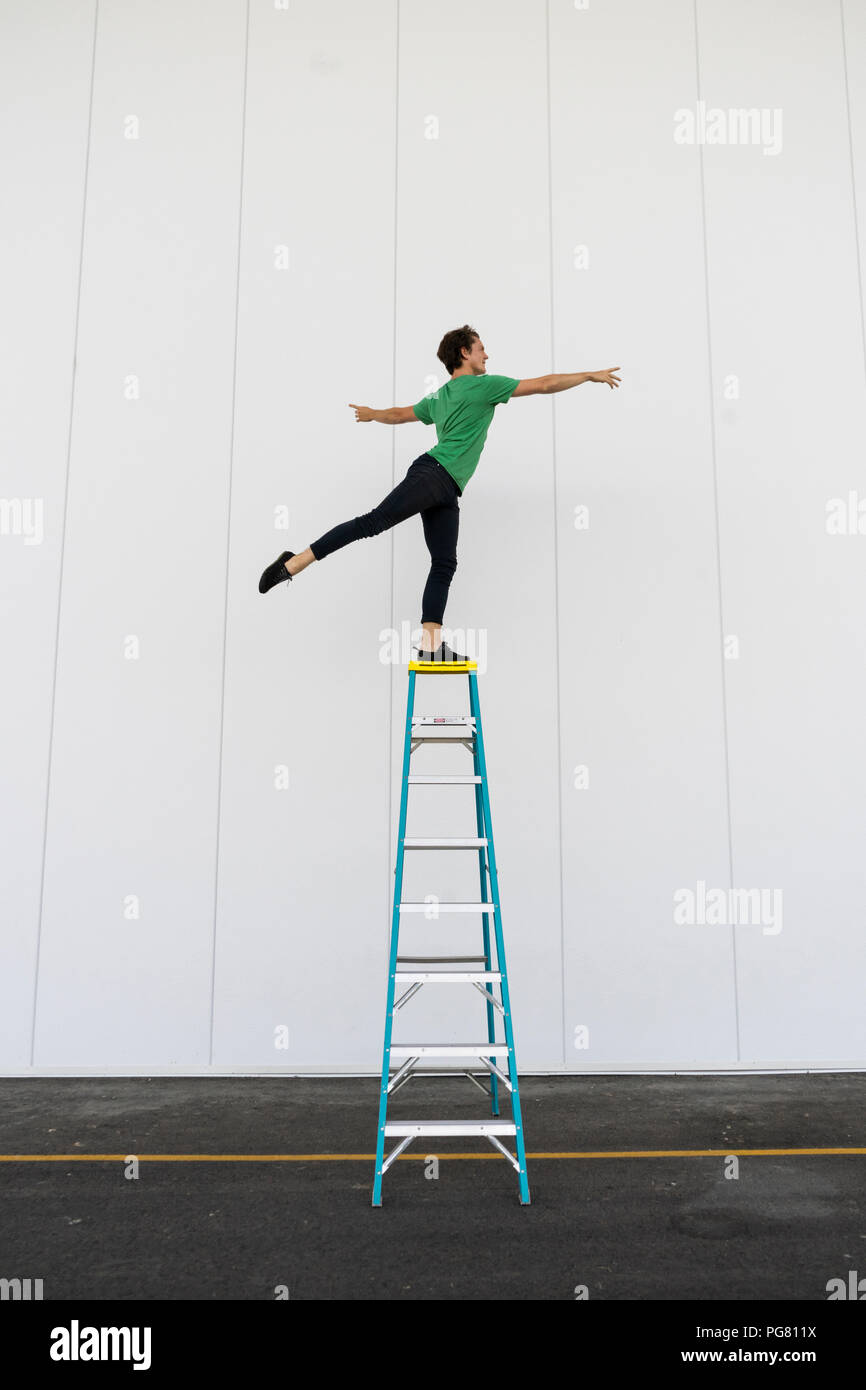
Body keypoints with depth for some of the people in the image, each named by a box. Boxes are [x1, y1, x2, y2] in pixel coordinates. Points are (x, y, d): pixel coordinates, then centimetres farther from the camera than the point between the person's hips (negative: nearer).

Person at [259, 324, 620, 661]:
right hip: (434, 474, -9)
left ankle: (430, 646, -5)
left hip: (445, 492, 9)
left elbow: (400, 414, 38)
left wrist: (372, 414, 59)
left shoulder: (440, 398, 26)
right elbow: (543, 385, 3)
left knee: (444, 564, 1)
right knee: (374, 521, -17)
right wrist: (592, 375, 12)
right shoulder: (484, 385, 2)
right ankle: (295, 562, -20)